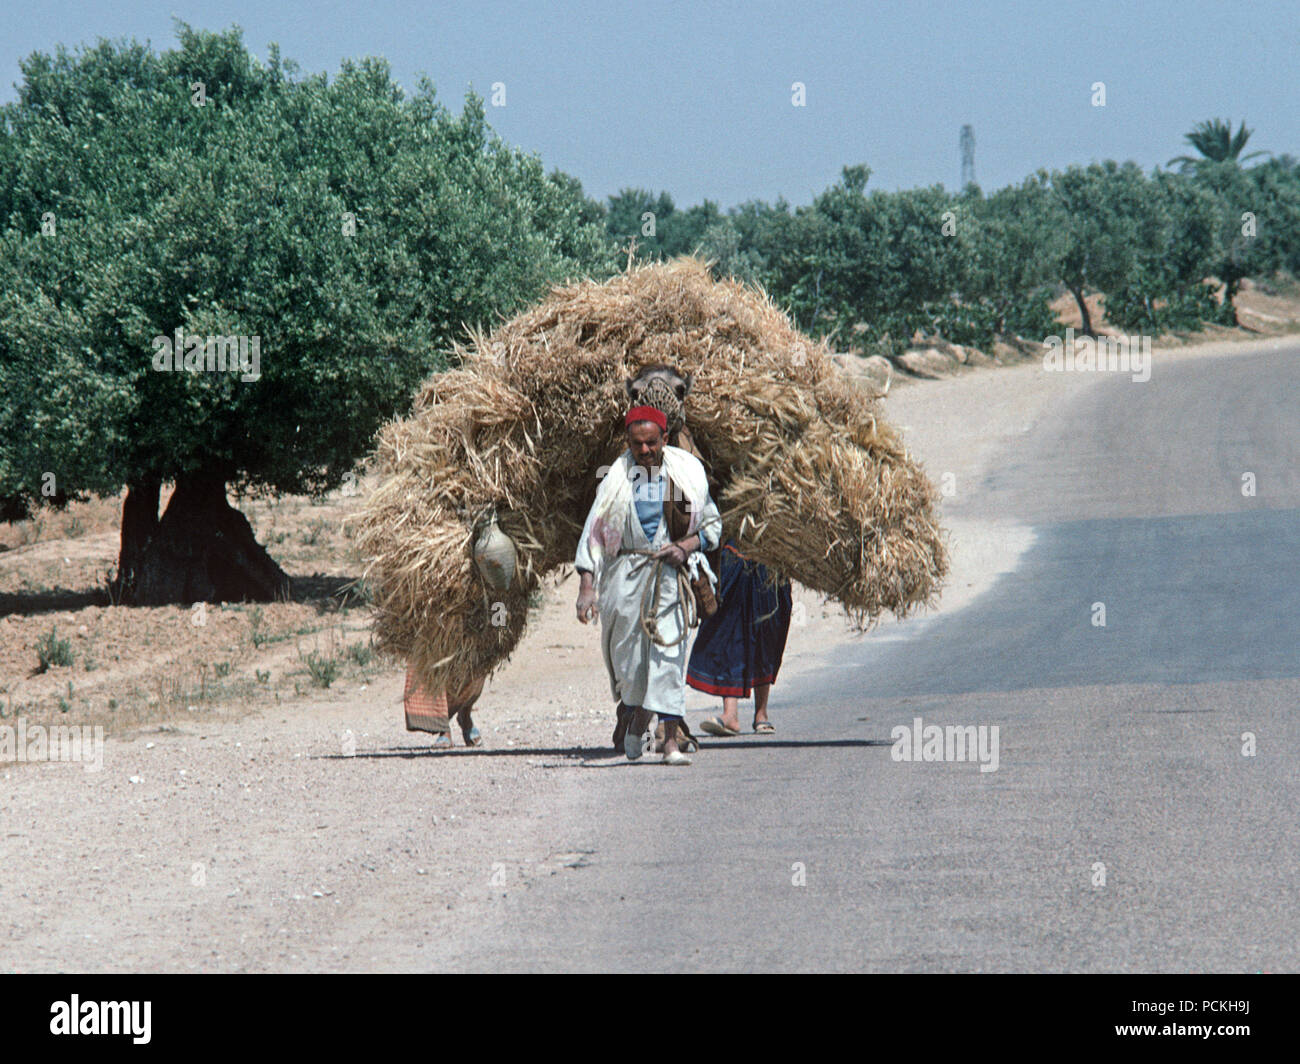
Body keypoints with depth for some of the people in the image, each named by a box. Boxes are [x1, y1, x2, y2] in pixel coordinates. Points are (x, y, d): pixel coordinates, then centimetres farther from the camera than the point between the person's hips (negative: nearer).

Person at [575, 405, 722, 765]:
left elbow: (712, 525, 12)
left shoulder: (686, 476, 2)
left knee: (669, 654, -11)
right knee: (627, 654, 3)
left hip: (670, 574, -1)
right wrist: (587, 586, -6)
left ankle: (670, 740, -13)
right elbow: (593, 534, 2)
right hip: (626, 574, 1)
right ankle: (636, 716, 33)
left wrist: (686, 546, -8)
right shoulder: (617, 480, 1)